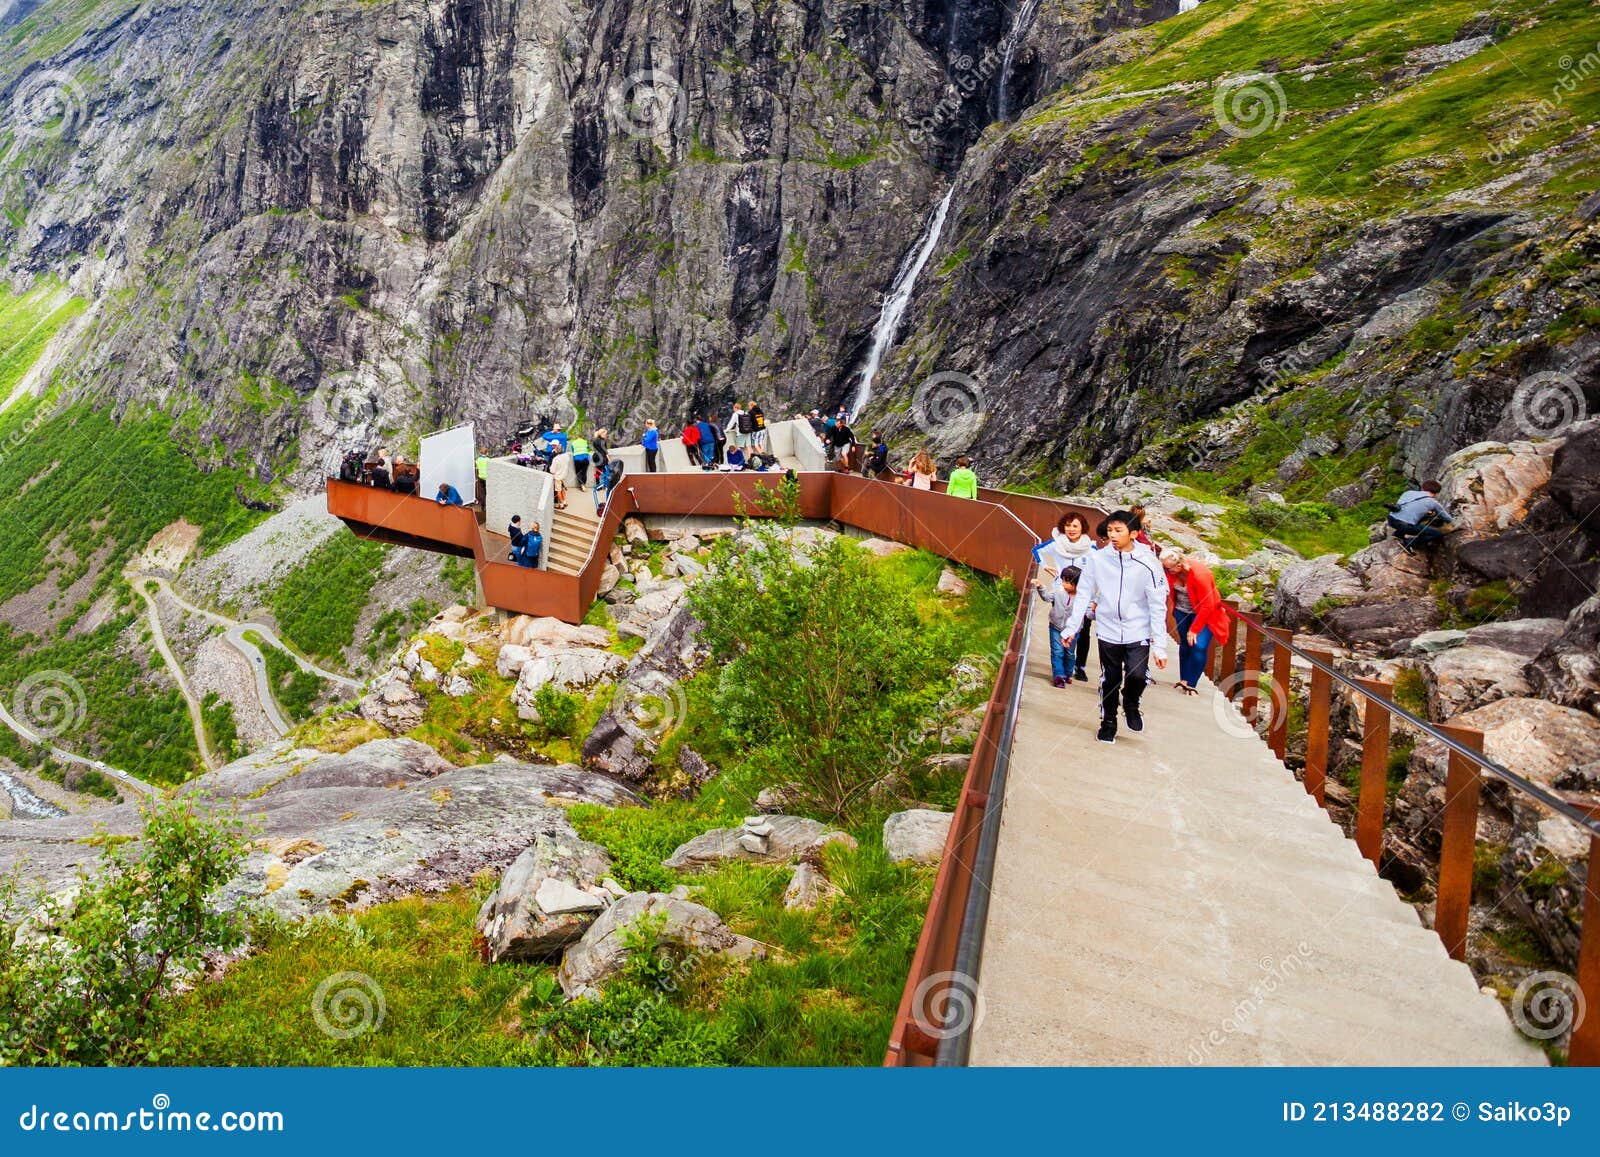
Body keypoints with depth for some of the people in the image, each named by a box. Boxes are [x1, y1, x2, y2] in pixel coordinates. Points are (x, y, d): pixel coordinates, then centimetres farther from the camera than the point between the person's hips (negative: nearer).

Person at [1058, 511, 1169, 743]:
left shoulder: (1147, 563, -12)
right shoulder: (1097, 559, -6)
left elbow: (1158, 606, -9)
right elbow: (1083, 594, 2)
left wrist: (1160, 646, -11)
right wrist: (1071, 627, -2)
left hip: (1138, 632, -2)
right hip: (1108, 631, 2)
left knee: (1137, 676, -16)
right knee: (1110, 681, 9)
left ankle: (1131, 705, 17)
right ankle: (1108, 723, 32)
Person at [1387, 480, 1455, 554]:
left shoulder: (1409, 492, 18)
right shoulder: (1433, 503, 9)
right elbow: (1448, 520, 23)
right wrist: (1452, 521, 48)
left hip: (1391, 520, 6)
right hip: (1404, 525, -6)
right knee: (1438, 534, 7)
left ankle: (1399, 533, 20)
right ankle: (1407, 542, -1)